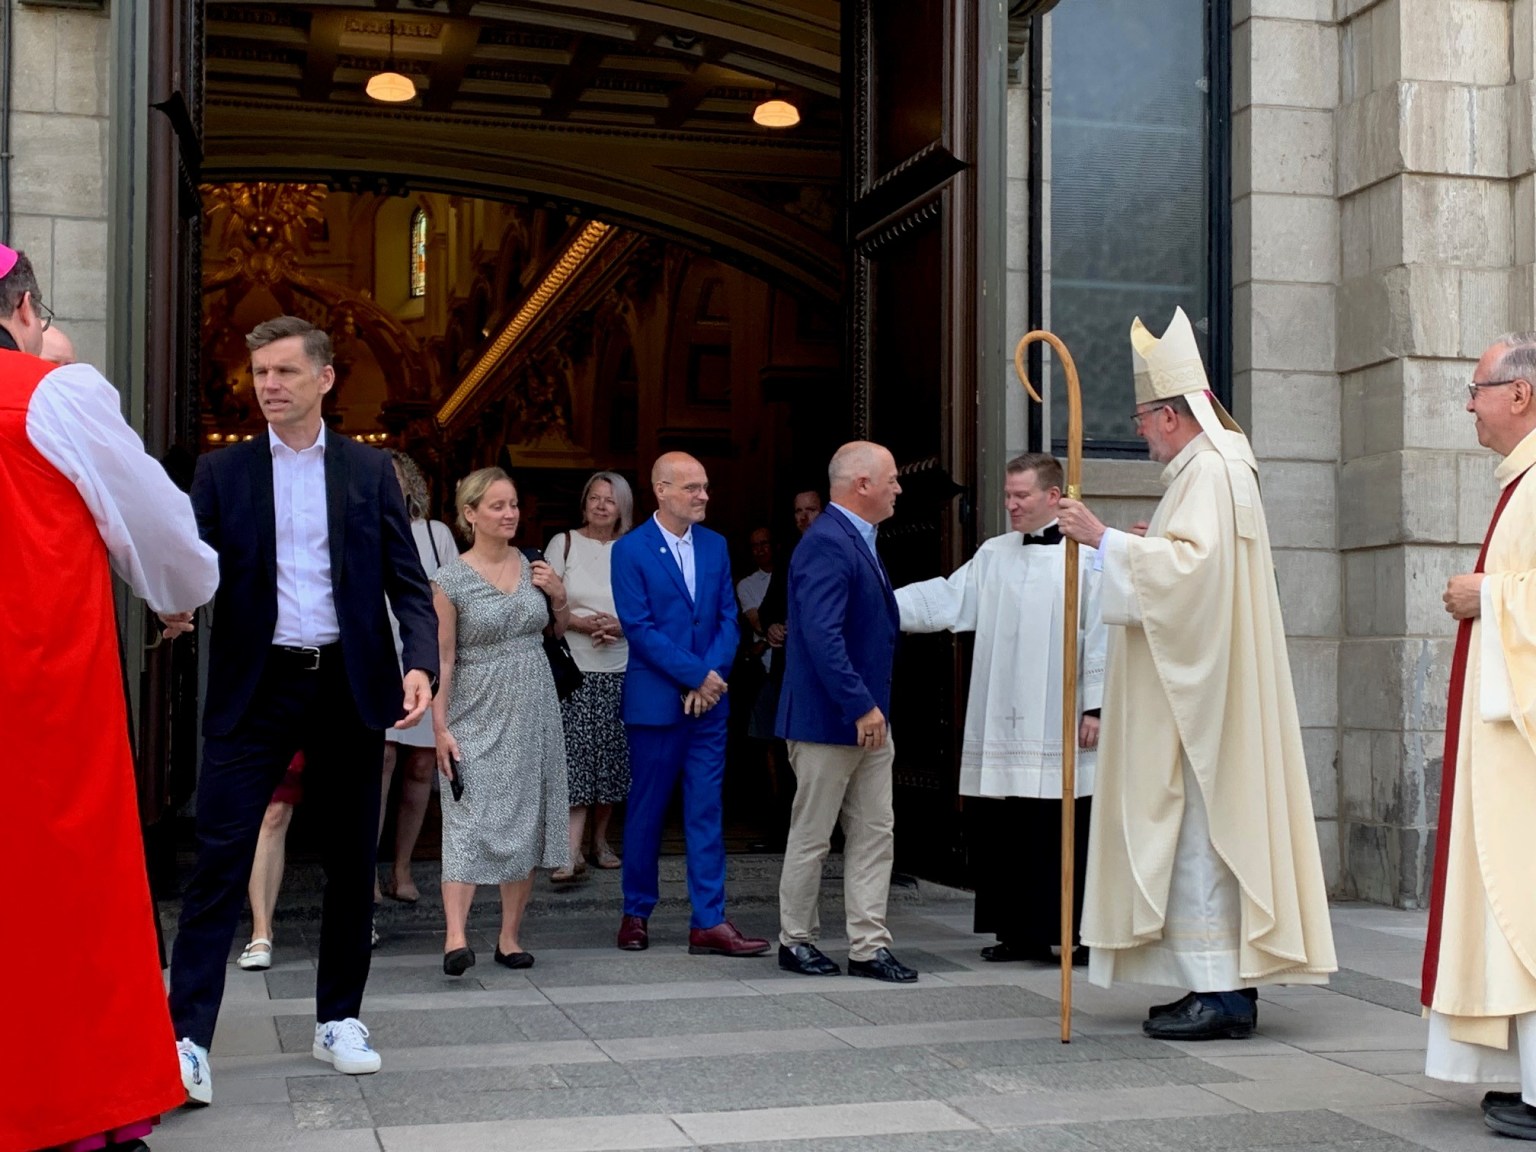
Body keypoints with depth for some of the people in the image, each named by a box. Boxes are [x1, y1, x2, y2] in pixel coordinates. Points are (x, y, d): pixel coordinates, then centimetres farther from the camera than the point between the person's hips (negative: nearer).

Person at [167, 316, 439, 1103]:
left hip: (349, 683, 1)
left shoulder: (369, 470, 6)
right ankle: (188, 1036, -3)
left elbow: (407, 581, 3)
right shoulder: (222, 470, 5)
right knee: (219, 858, -7)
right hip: (255, 686, -1)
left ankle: (338, 1019, 22)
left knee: (350, 860, 8)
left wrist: (420, 661, -12)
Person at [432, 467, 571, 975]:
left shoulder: (531, 566, 6)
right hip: (478, 717, -5)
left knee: (526, 820, 6)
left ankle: (510, 937, 14)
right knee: (469, 819, -12)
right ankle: (456, 937, -16)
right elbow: (442, 659, -8)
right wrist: (440, 728, -11)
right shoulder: (451, 580, -8)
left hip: (533, 713, 5)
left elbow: (556, 631, 19)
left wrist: (560, 596, -1)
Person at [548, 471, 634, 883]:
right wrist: (583, 623, -15)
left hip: (620, 668, 2)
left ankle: (600, 839, 22)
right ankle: (572, 852, -13)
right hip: (574, 668, -2)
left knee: (611, 756, 7)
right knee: (574, 756, -10)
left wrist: (622, 625, -11)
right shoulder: (564, 543, 3)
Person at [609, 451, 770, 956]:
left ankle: (709, 922, 5)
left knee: (706, 810, 3)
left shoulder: (715, 545, 9)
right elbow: (639, 628, -12)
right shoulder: (630, 550, -6)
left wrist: (713, 676, -9)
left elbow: (728, 617, 7)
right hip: (656, 700, -4)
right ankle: (636, 913, 21)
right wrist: (697, 676, -14)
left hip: (708, 699, 4)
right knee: (647, 810, 6)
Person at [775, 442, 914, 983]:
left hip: (867, 718, 10)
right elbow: (822, 635, -26)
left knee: (875, 833, 10)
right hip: (828, 718, -10)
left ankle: (868, 946, 15)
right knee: (811, 836, 4)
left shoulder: (858, 541, 13)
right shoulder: (827, 544, -18)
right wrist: (861, 706, -25)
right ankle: (795, 941, 18)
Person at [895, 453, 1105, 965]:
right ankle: (1021, 931, 18)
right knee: (1002, 831, 7)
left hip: (1059, 729, -6)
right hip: (1001, 726, 6)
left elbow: (1101, 634, -6)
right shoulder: (994, 555, 14)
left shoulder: (1087, 554, -3)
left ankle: (1083, 934, 8)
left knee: (1065, 834, -3)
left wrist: (1095, 706, -9)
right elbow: (945, 600, 10)